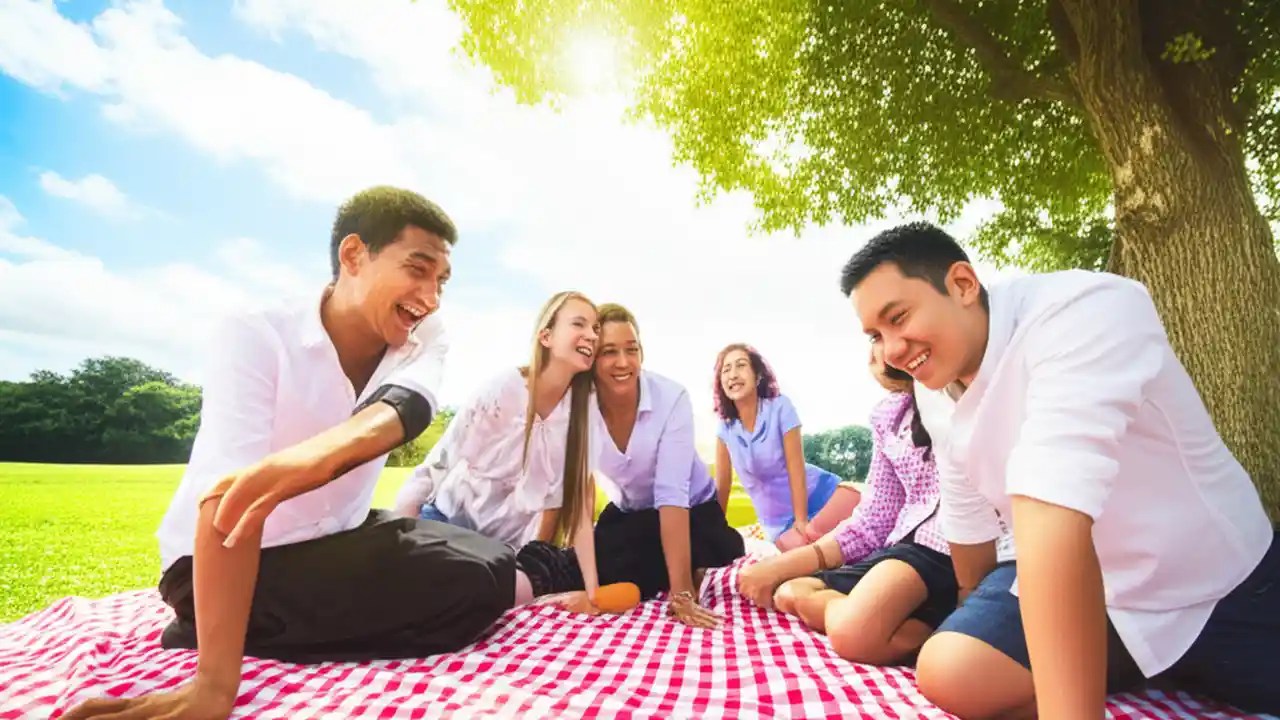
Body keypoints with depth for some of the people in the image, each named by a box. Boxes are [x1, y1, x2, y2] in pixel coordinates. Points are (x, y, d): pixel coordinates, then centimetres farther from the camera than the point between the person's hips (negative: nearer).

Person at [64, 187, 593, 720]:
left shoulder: (423, 339, -9)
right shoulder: (255, 336, -22)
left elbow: (402, 411, -32)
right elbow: (226, 495, -34)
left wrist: (312, 459, -55)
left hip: (338, 538, 6)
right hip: (232, 560, -5)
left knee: (493, 570, -8)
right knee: (470, 586, -21)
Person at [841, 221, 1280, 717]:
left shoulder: (1081, 310, -29)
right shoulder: (941, 402, -7)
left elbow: (1051, 515, -39)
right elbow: (968, 527, 7)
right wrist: (977, 622, 21)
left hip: (1222, 593, -3)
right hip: (1063, 589, 4)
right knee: (951, 673, -16)